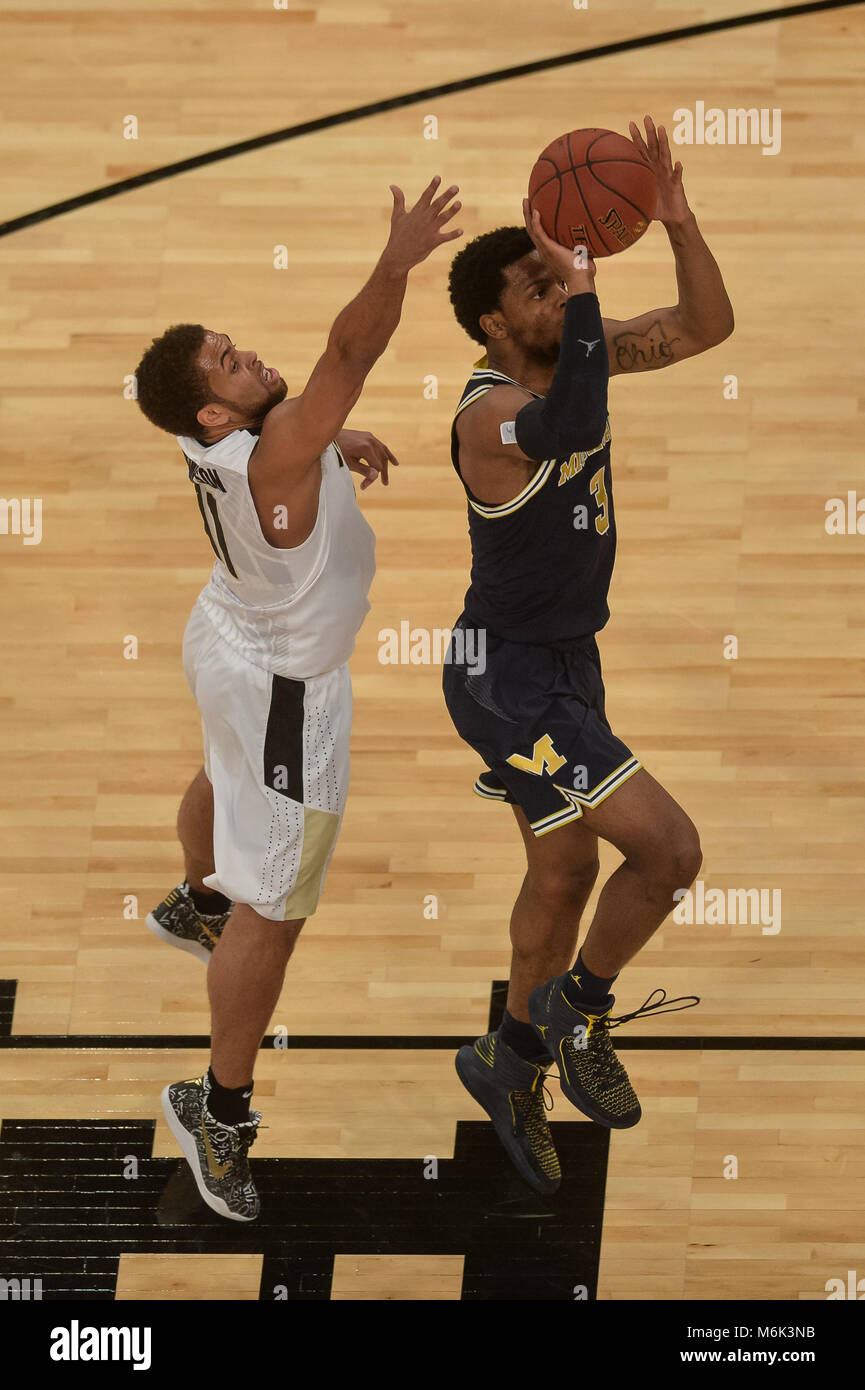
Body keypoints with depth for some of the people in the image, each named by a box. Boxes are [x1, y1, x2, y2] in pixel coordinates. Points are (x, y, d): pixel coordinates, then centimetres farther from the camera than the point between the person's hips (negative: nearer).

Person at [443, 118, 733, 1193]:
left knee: (566, 873, 21)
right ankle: (579, 1007, 12)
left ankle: (513, 1062, 39)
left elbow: (705, 327, 2)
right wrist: (581, 294, -43)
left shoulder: (567, 358, 1)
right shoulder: (491, 410, -26)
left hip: (562, 666, 9)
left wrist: (677, 221, -13)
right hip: (510, 681, -9)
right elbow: (574, 428, -50)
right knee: (668, 847, -12)